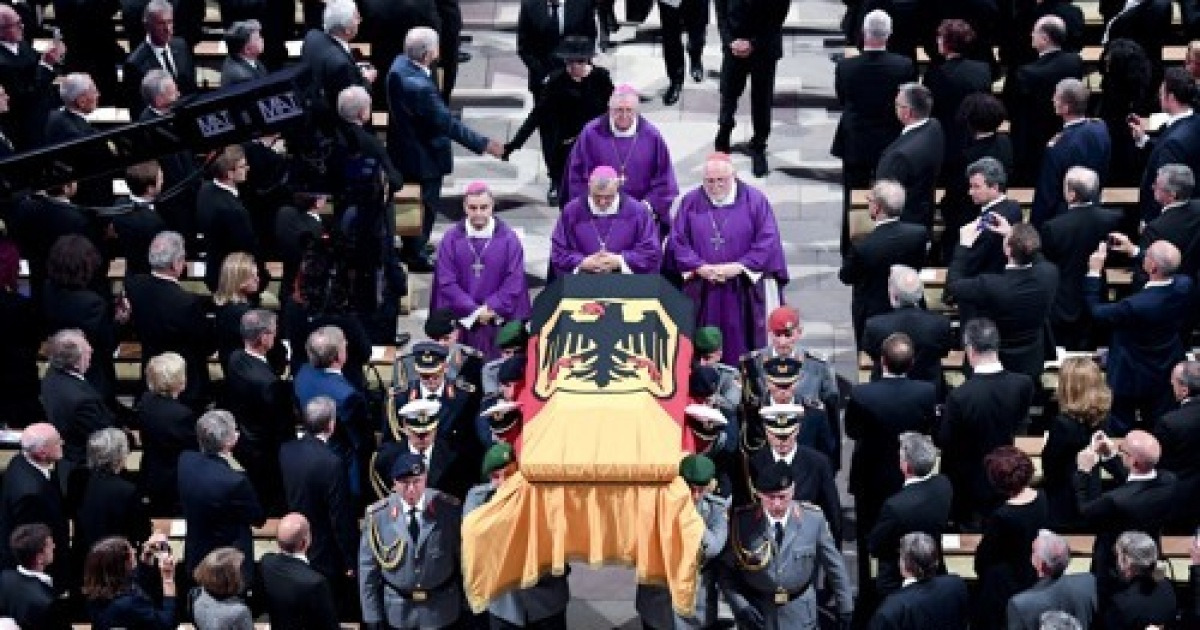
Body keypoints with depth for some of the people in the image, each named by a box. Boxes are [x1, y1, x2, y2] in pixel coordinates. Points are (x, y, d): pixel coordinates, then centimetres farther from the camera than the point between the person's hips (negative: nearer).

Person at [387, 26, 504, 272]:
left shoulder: (400, 65, -10)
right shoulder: (419, 86, -37)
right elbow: (447, 123, -31)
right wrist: (483, 144, -24)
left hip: (403, 148, 8)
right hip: (424, 156, -8)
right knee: (426, 205, 14)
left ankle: (411, 248, 45)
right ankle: (415, 257, 30)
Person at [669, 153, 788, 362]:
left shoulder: (754, 200, 0)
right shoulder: (690, 202, 6)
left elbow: (768, 241, -5)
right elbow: (677, 241, 3)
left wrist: (739, 267, -15)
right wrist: (700, 268, -12)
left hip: (743, 293, -2)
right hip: (701, 295, 2)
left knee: (740, 349, 2)